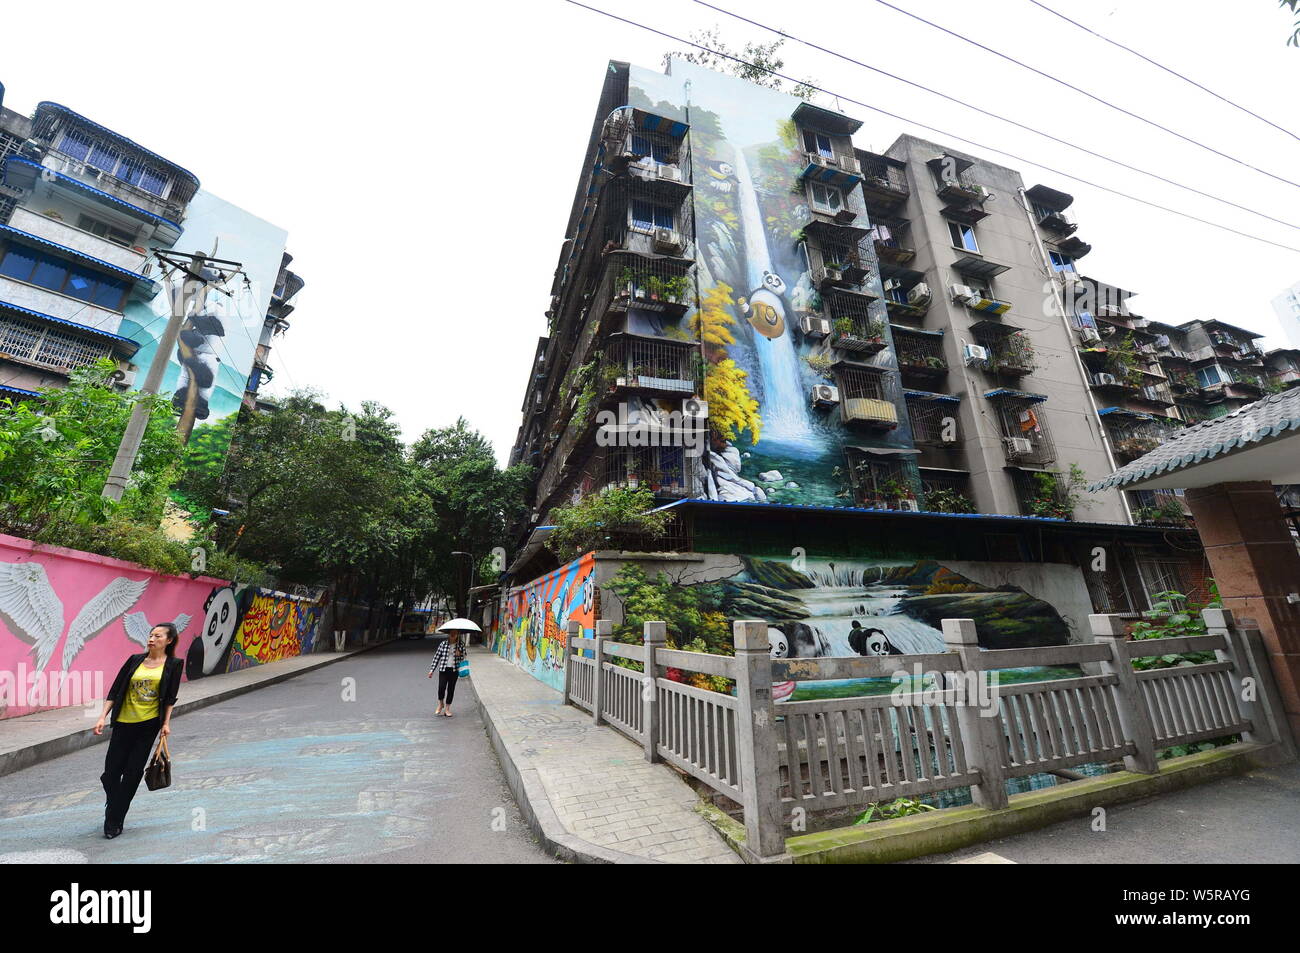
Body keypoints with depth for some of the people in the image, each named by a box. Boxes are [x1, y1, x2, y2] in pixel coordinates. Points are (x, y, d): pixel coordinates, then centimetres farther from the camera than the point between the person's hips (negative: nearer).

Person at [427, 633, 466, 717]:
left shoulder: (461, 645, 2)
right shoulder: (444, 643, 0)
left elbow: (463, 658, 10)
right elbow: (437, 656, 4)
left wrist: (460, 654, -14)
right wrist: (432, 670, 2)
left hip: (454, 670, 1)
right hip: (443, 669, -1)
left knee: (451, 689, 6)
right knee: (441, 687, -12)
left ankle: (447, 709, 22)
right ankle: (440, 704, 18)